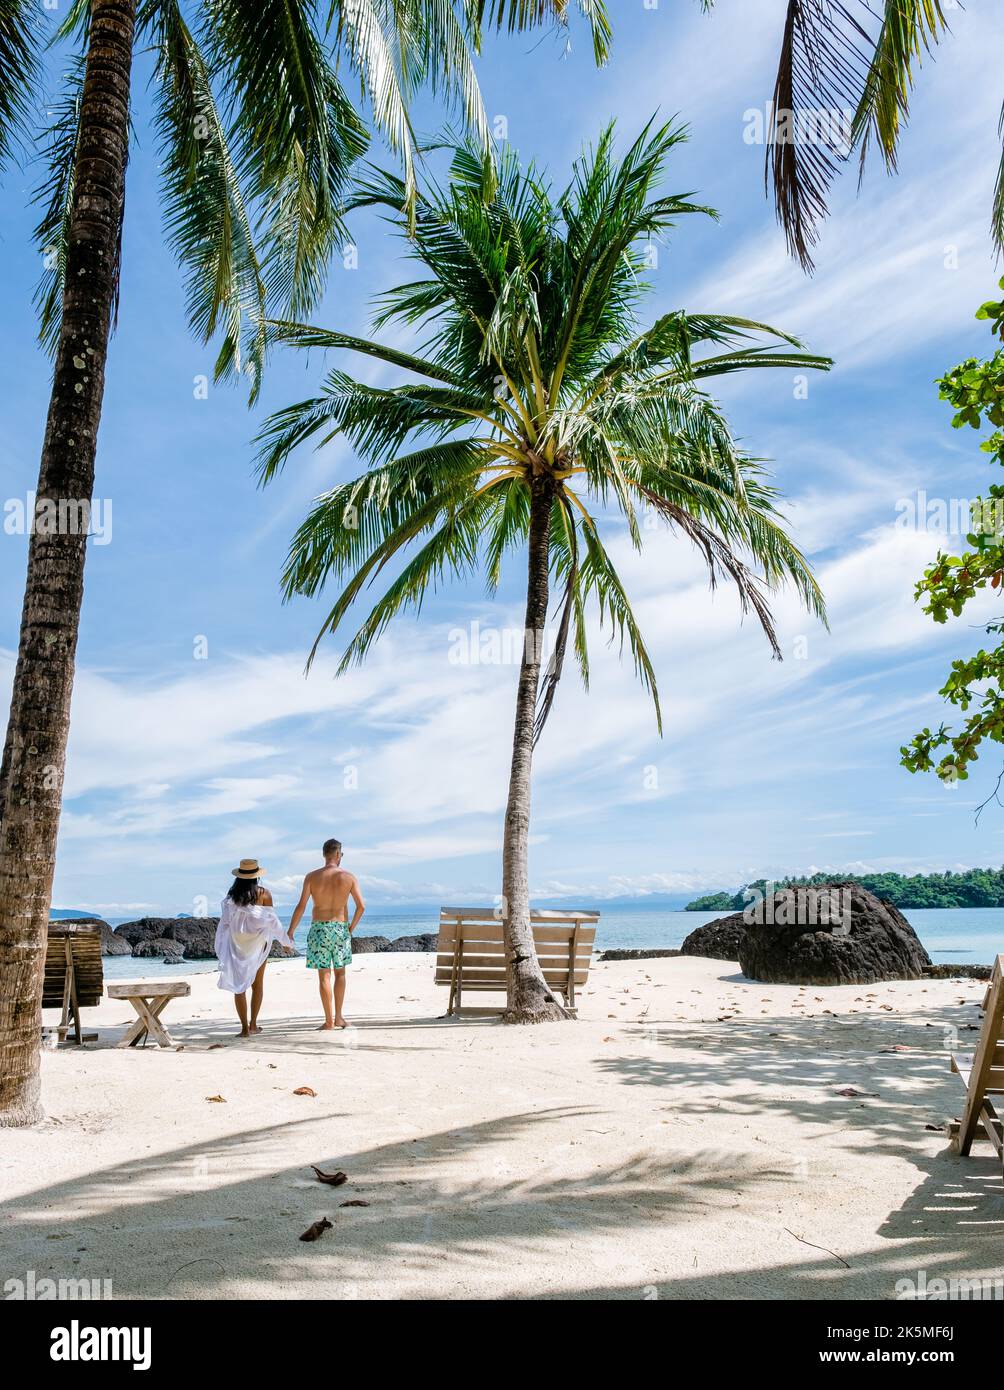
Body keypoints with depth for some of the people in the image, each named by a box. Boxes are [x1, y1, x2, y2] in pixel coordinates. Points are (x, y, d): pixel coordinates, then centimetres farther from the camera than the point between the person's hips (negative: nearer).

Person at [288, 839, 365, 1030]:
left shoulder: (312, 876, -4)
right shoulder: (349, 877, -3)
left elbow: (301, 906, -8)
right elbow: (361, 906, -5)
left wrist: (290, 932, -1)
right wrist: (351, 928, 9)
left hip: (319, 928, -1)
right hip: (341, 928, 1)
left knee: (324, 976, 4)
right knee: (340, 973, 17)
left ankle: (329, 1021, 5)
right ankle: (338, 1017, 17)